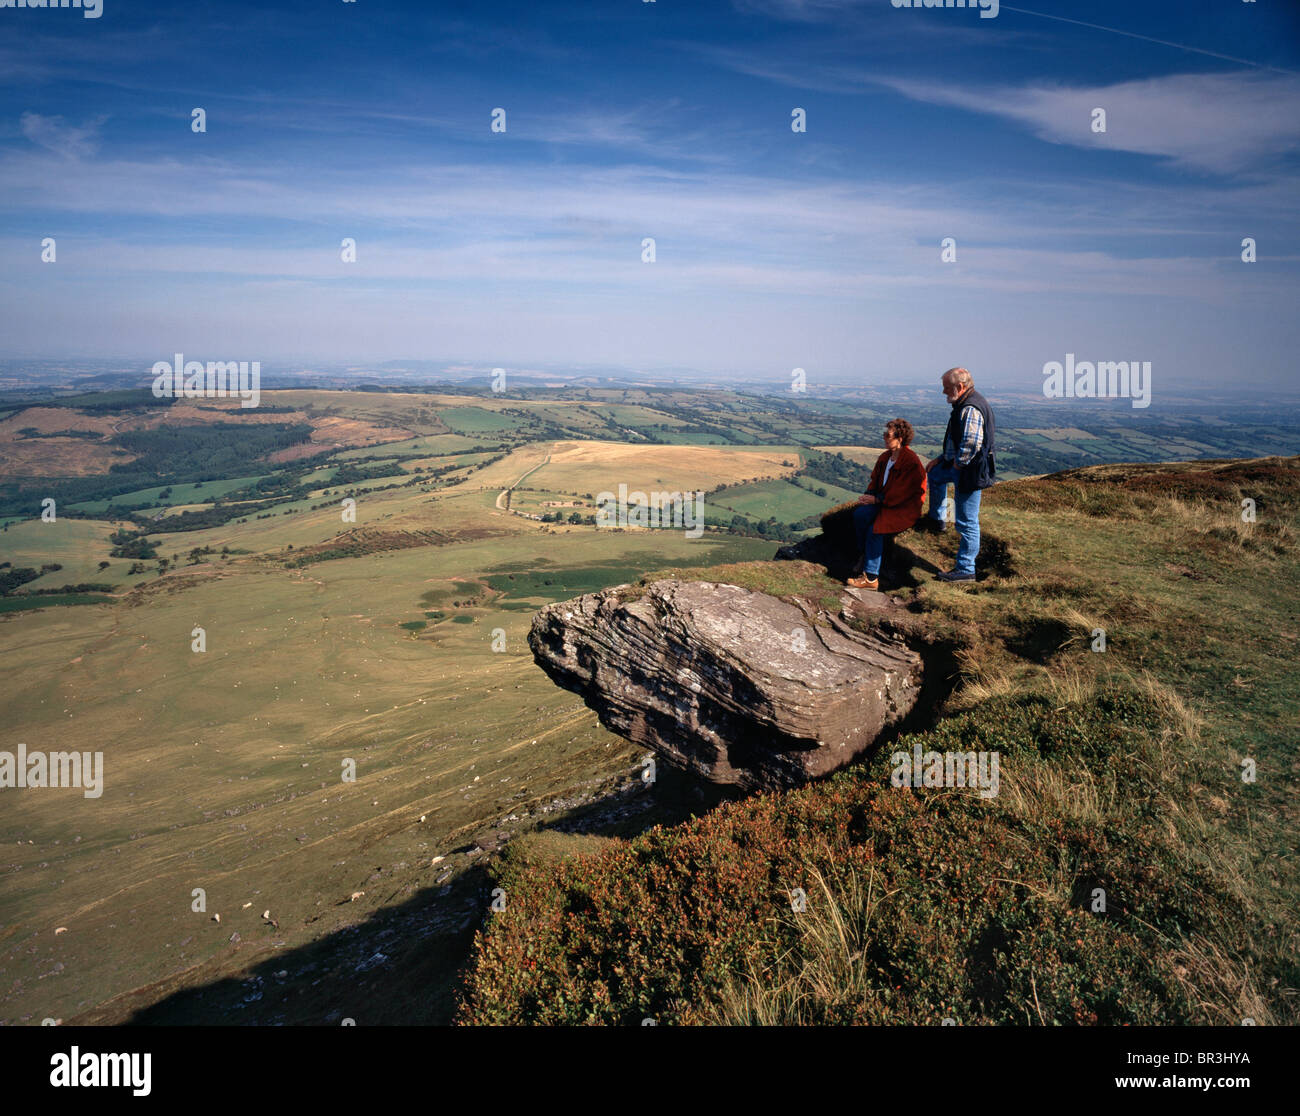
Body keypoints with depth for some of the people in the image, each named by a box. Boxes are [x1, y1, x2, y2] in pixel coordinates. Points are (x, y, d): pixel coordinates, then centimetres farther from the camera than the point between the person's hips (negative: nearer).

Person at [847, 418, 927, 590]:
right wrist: (869, 495, -4)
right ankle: (864, 556, -8)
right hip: (884, 500, 8)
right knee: (860, 514, -21)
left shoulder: (911, 462, -17)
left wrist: (876, 499, -19)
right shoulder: (885, 457, 8)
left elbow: (900, 493, -20)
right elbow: (876, 479, 16)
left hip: (905, 507, -8)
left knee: (875, 529, -27)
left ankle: (871, 577, -22)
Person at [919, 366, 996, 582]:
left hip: (971, 473, -11)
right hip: (960, 466, 11)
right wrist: (942, 458, 21)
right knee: (935, 473, 34)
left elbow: (972, 443, -37)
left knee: (967, 522, -3)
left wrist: (958, 464, -21)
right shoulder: (965, 404, 12)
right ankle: (936, 520, 46)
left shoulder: (971, 409, -23)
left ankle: (965, 570, 6)